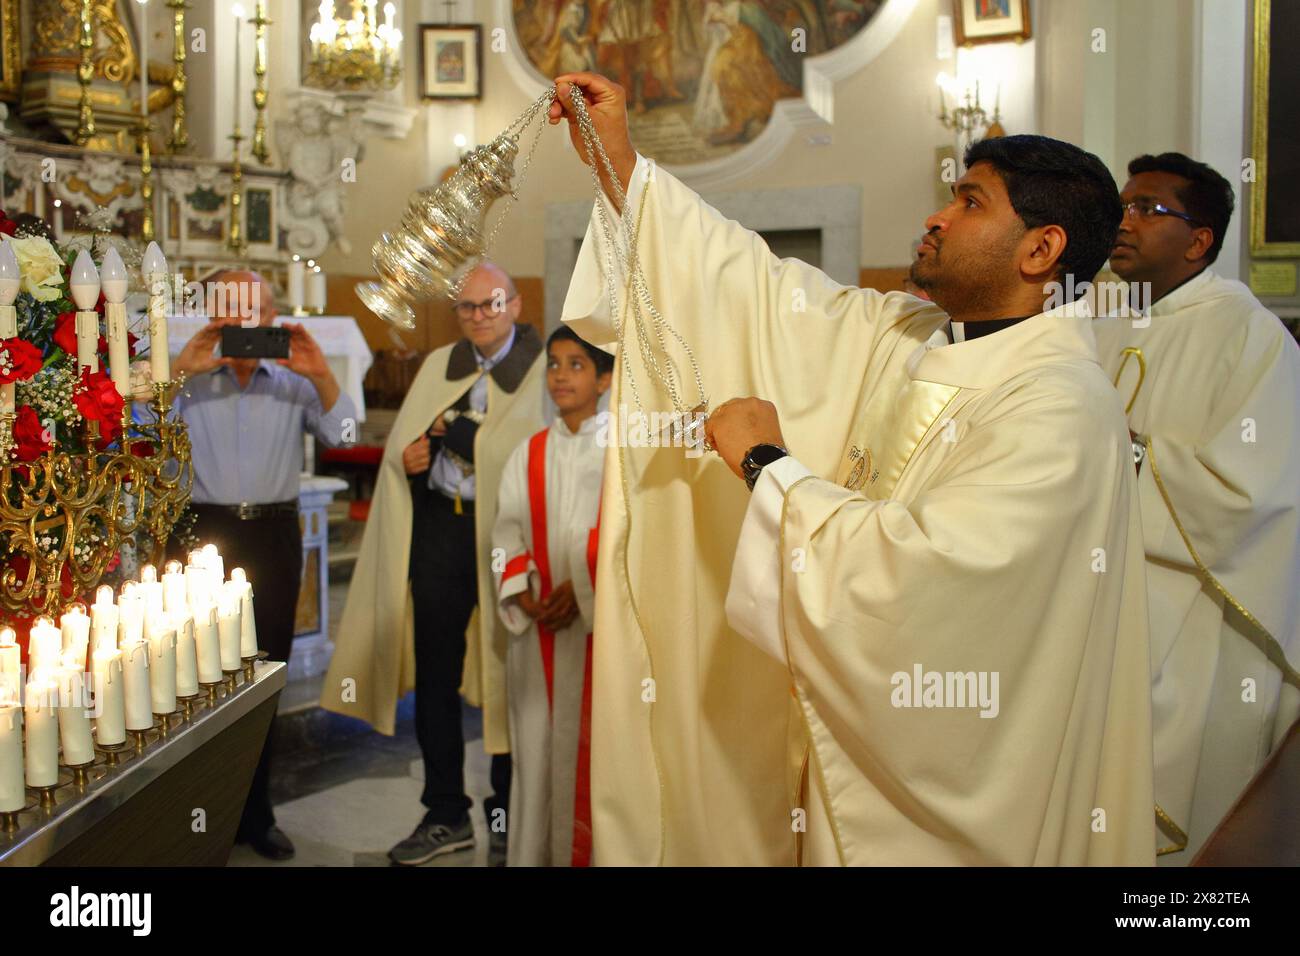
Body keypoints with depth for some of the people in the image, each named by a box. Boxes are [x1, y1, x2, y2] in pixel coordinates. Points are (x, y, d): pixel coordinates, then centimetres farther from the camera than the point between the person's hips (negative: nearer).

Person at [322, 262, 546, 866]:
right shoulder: (437, 365, 15)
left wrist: (450, 428, -5)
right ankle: (446, 814, 22)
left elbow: (523, 446, -14)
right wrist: (407, 454, -8)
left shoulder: (542, 368, 0)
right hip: (438, 526, 5)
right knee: (434, 674, 9)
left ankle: (506, 818, 17)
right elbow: (403, 442, 15)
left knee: (506, 676, 4)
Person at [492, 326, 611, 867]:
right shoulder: (527, 455, 13)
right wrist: (521, 594, -7)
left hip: (602, 618, -3)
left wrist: (582, 590, -15)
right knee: (536, 740, 4)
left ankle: (591, 850, 9)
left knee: (593, 741, -2)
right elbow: (507, 534, 9)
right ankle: (531, 853, 15)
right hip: (538, 624, 3)